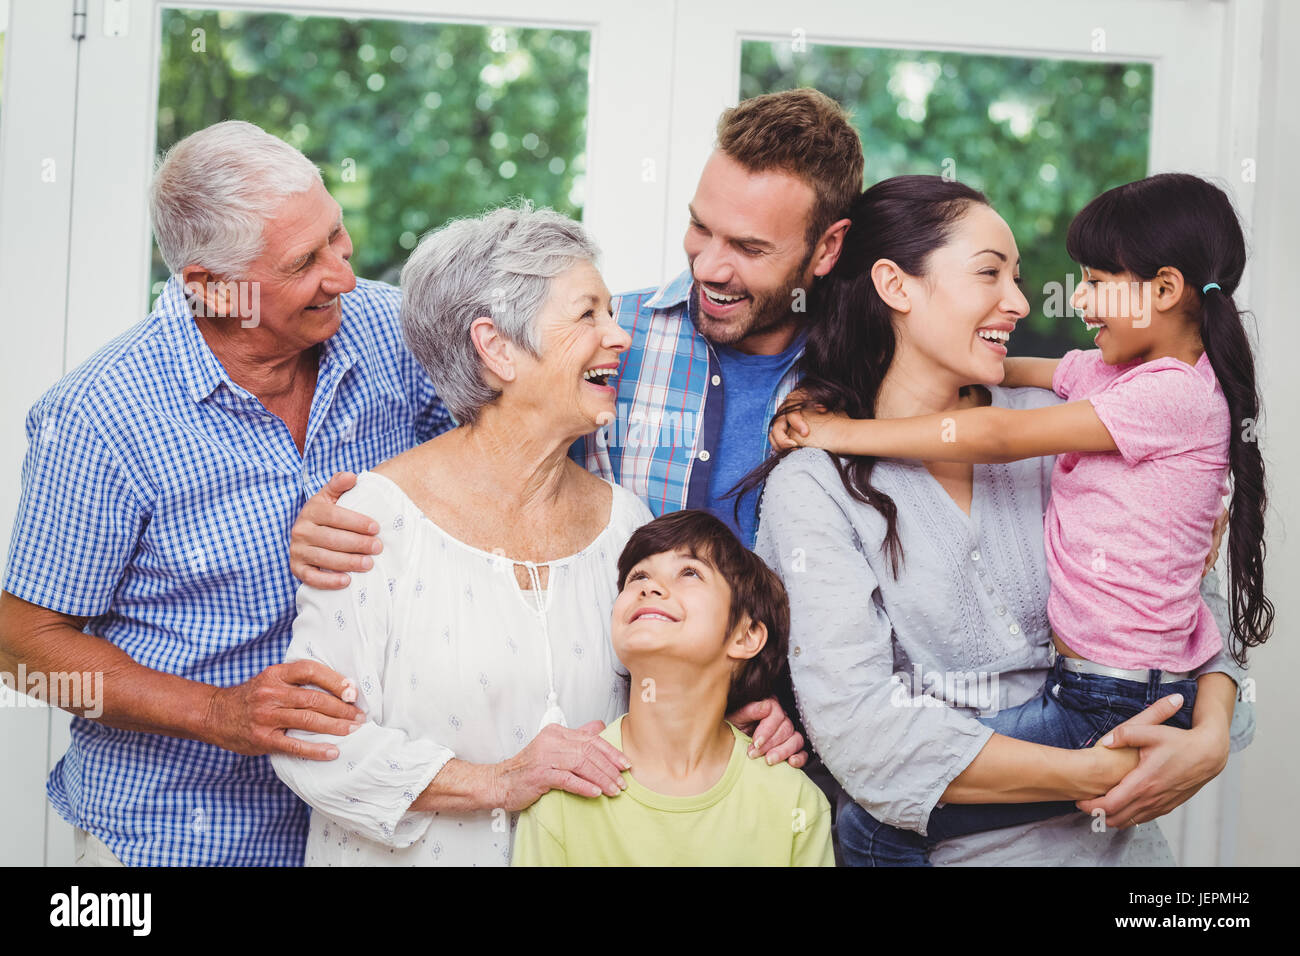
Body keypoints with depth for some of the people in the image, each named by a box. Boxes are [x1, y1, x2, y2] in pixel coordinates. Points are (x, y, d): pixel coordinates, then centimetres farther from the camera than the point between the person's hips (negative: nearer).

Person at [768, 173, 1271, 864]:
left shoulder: (1177, 395, -17)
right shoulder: (1118, 369, 11)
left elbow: (997, 437, -20)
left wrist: (843, 431, -15)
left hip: (1112, 706, -10)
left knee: (874, 821, -15)